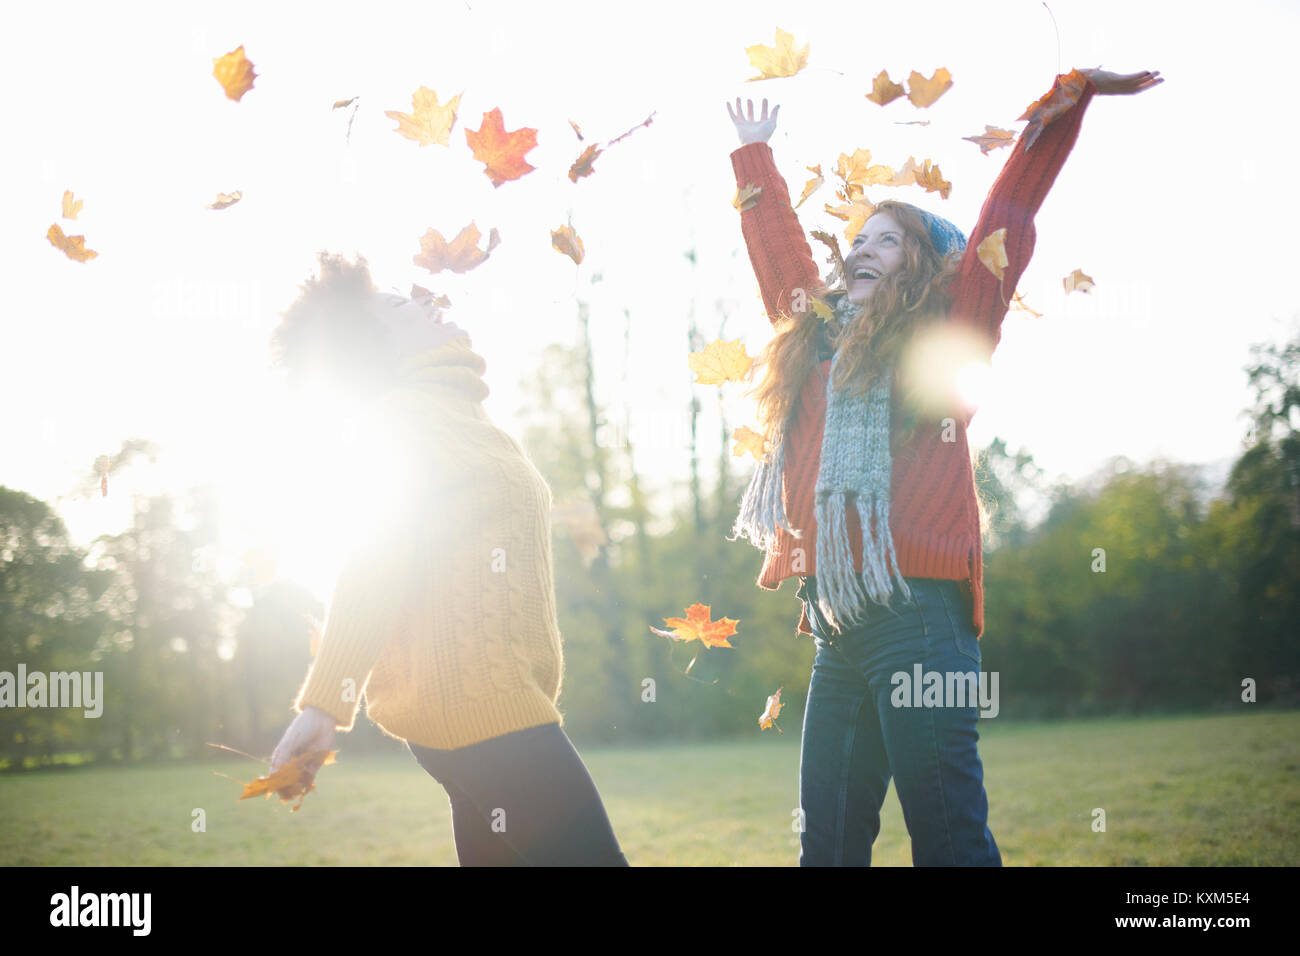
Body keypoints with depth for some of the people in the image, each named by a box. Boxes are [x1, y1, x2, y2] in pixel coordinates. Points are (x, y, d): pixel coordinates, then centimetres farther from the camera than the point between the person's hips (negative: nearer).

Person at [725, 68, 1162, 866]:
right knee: (827, 837, 8)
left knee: (947, 831, -7)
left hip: (918, 613, -6)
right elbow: (778, 247, 32)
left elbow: (1005, 221, 5)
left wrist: (1068, 97, 6)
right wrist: (754, 155, 42)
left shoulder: (947, 331, 6)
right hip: (836, 622, 6)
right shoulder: (816, 336, 19)